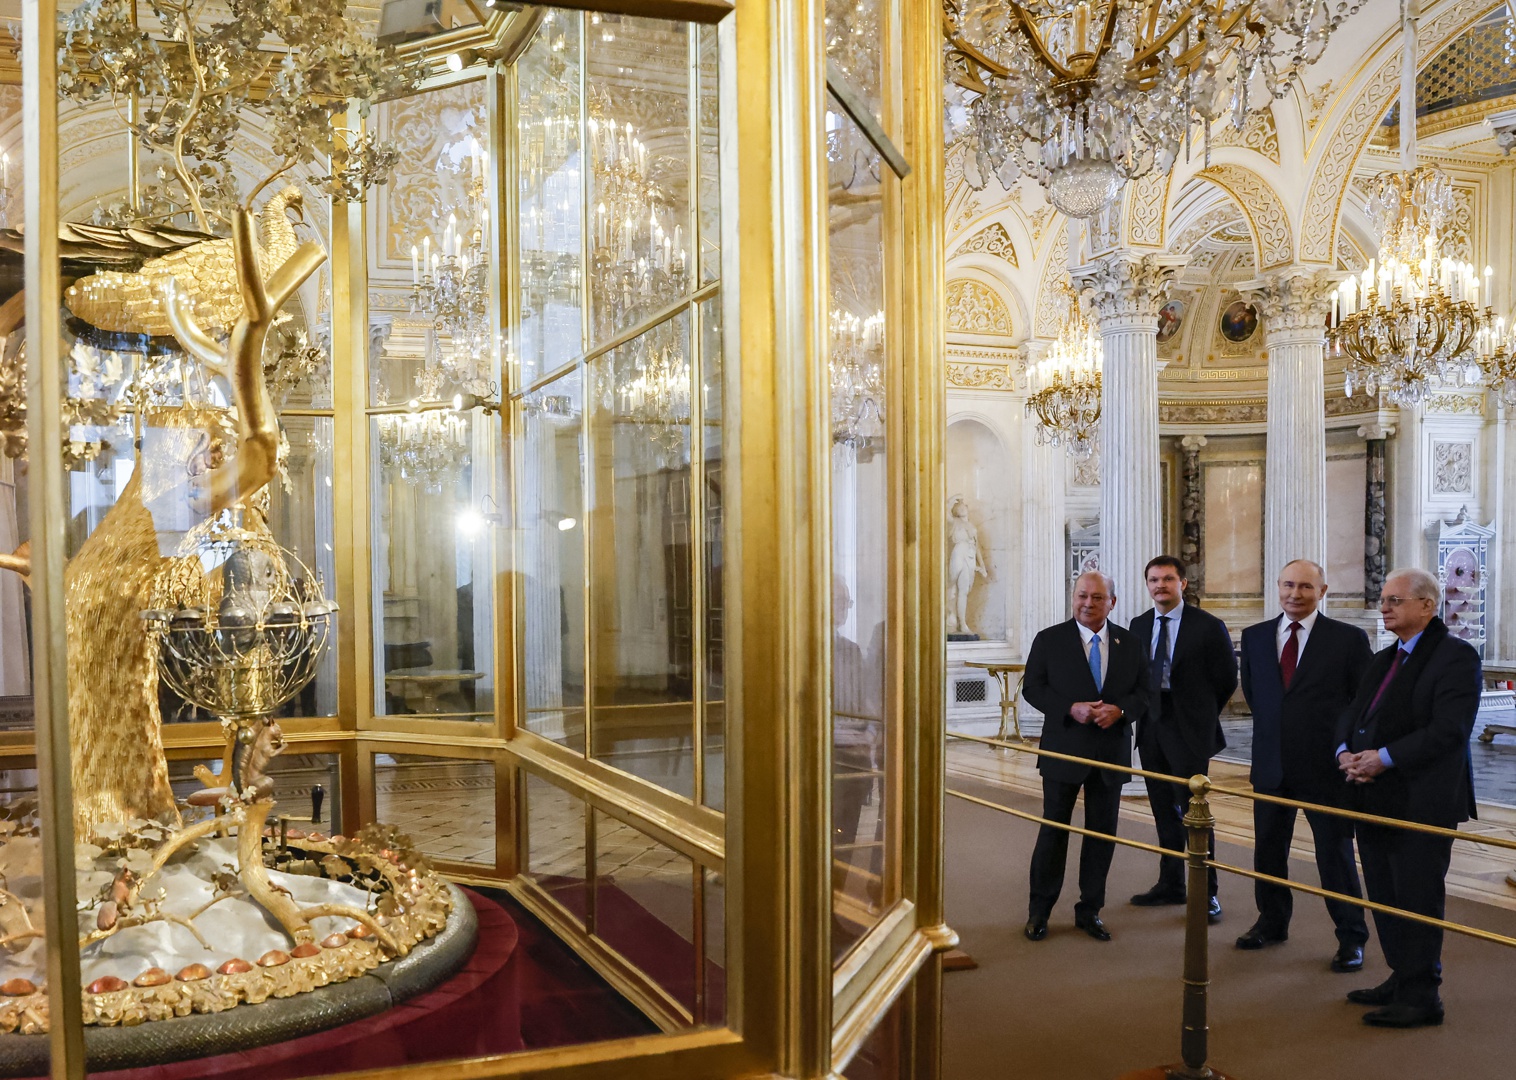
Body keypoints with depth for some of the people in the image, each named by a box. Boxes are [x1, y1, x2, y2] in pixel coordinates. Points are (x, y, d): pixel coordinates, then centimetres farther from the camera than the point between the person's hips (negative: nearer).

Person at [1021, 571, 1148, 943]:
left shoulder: (1128, 643, 6)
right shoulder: (1049, 640, -3)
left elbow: (1142, 691, 6)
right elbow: (1032, 687, -5)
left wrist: (1119, 709, -15)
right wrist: (1071, 709, -19)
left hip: (1111, 750, 3)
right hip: (1064, 750, -3)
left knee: (1102, 833, 9)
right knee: (1054, 829, 4)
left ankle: (1089, 910, 22)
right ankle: (1039, 911, 16)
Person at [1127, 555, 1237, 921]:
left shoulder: (1208, 627, -7)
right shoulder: (1139, 626, 8)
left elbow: (1226, 679, 0)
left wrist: (1200, 713, 6)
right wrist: (1146, 712, 7)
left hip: (1189, 730, -5)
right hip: (1151, 727, 5)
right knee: (1164, 811, 13)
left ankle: (1207, 893, 5)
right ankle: (1170, 885, 24)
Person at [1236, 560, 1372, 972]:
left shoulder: (1349, 639, -6)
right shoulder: (1255, 637, 5)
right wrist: (1275, 728, 11)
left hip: (1325, 766, -4)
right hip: (1271, 764, 4)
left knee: (1335, 852, 5)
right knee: (1268, 848, 14)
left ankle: (1351, 937, 20)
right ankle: (1272, 922, 33)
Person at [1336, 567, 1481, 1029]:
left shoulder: (1455, 657, -9)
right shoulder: (1384, 660, 17)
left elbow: (1449, 730, -19)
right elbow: (1352, 716, 16)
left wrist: (1384, 758, -21)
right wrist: (1346, 753, -5)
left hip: (1421, 802, -8)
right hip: (1376, 800, 8)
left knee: (1416, 899, -2)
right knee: (1384, 896, 14)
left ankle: (1421, 996, 7)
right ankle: (1402, 979, 27)